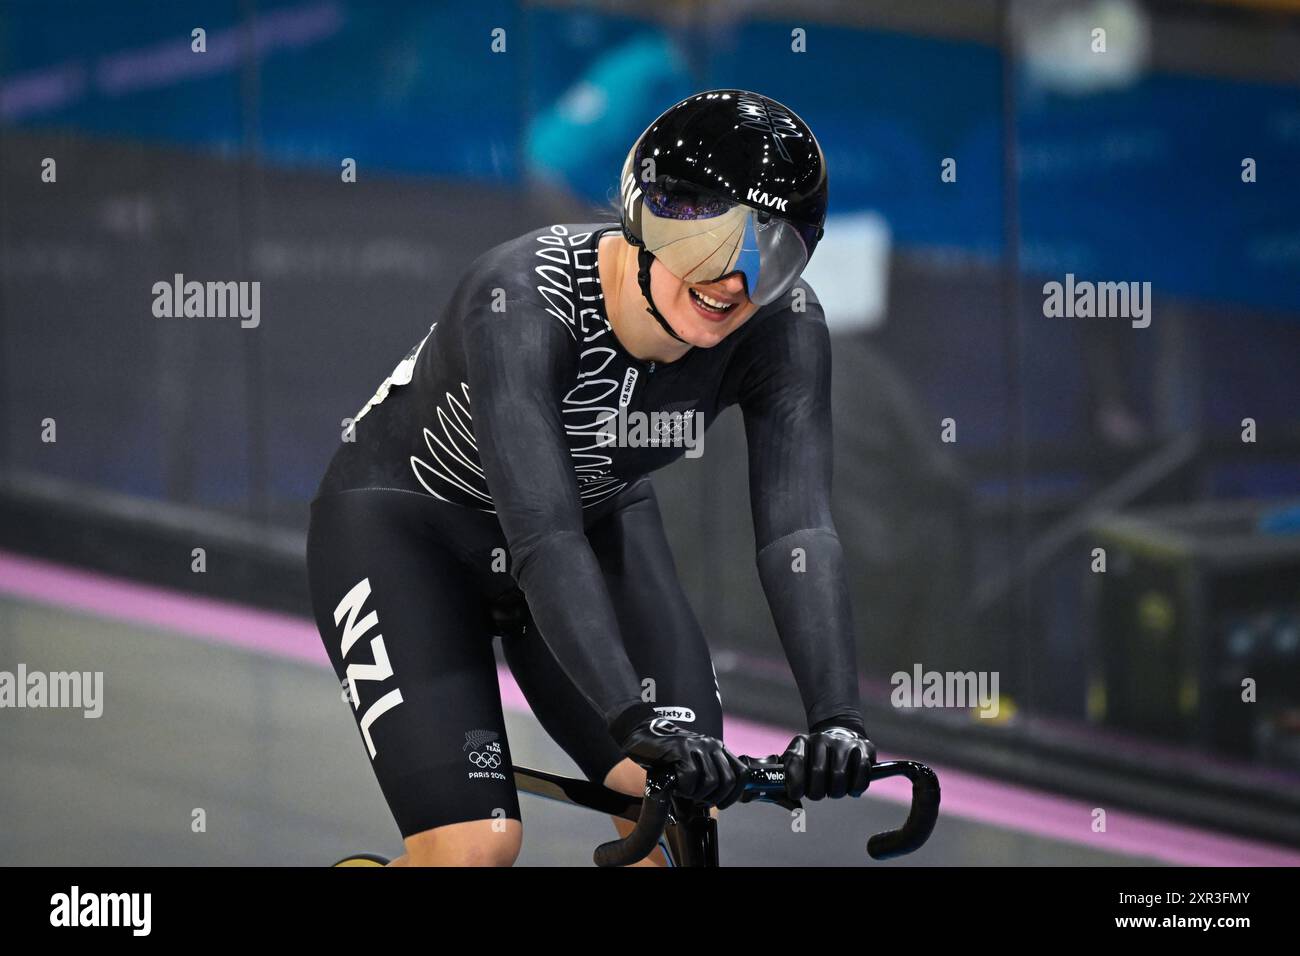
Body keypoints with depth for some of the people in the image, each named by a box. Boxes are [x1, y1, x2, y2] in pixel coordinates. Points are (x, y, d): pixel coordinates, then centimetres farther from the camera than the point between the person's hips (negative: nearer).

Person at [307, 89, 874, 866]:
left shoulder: (784, 325, -22)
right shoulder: (522, 302, -36)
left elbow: (798, 527, -29)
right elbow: (543, 536, -45)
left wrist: (838, 717, -43)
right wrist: (639, 722, -54)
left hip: (599, 518, 5)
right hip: (406, 524, -5)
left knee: (682, 805, -14)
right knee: (474, 845, -19)